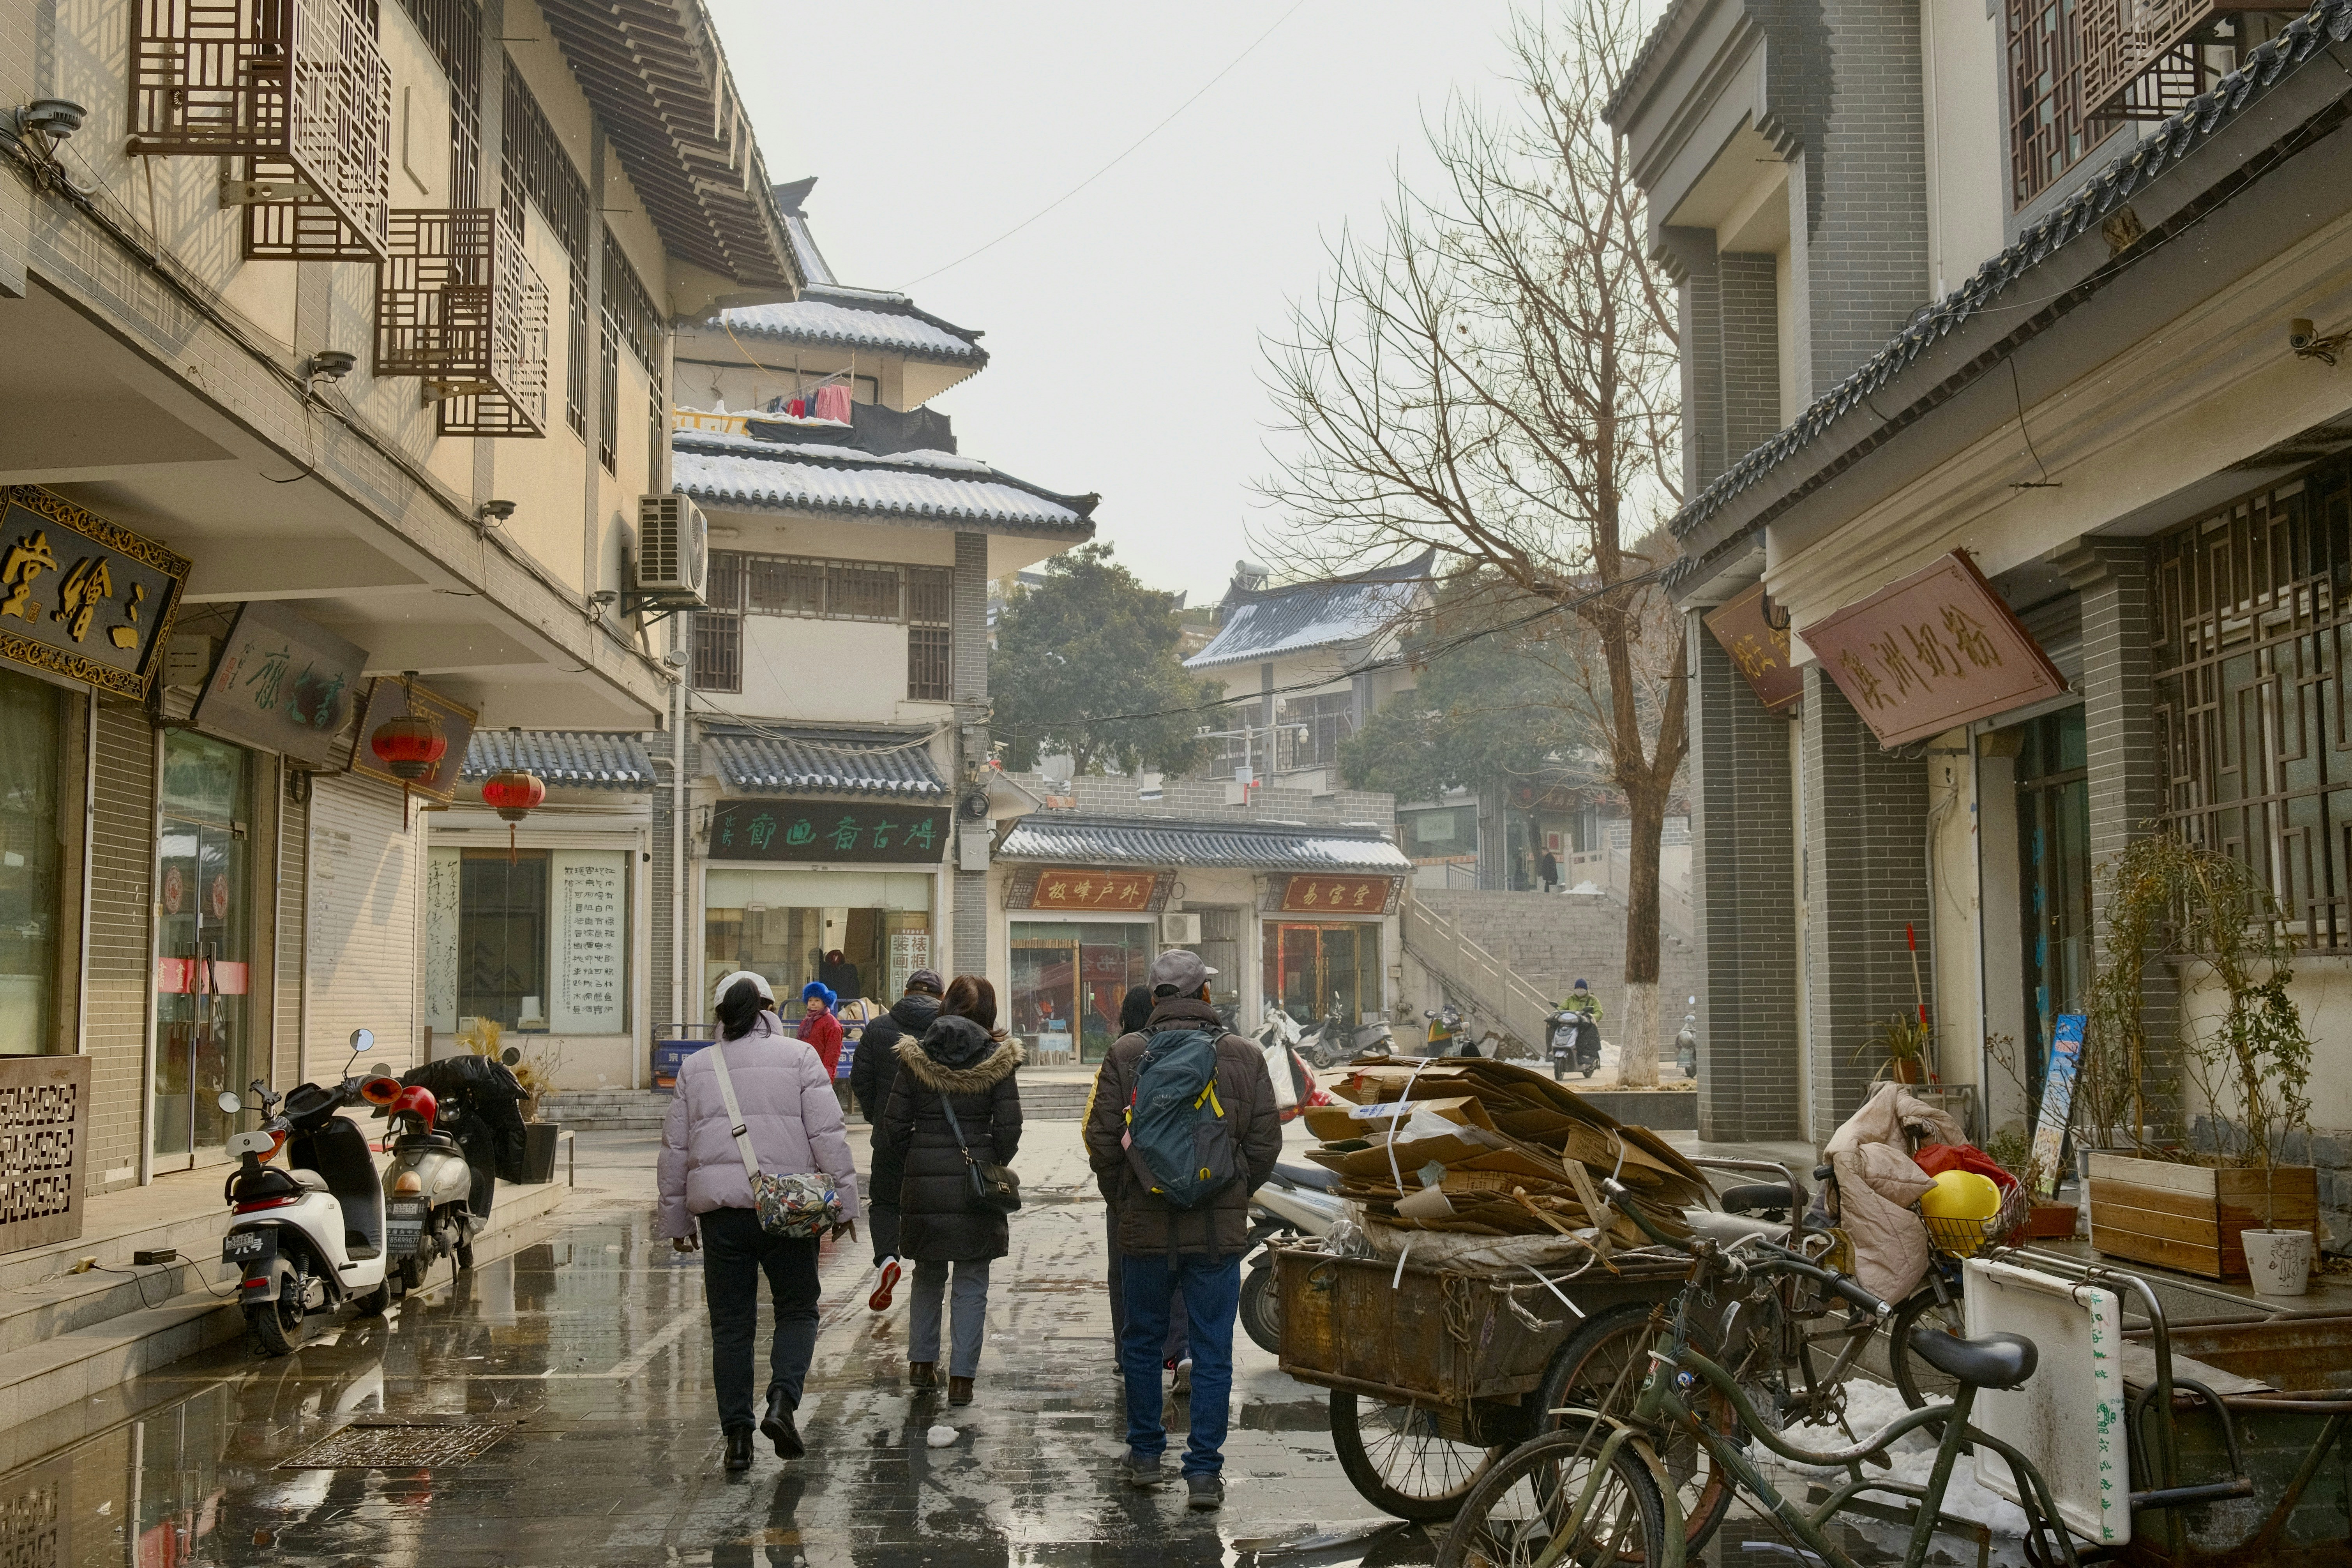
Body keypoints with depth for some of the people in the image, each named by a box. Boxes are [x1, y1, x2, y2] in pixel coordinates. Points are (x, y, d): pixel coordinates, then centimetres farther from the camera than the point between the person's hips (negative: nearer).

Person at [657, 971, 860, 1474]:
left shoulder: (696, 1067, 12)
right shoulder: (798, 1057, 3)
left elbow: (675, 1147, 14)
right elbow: (827, 1135, -4)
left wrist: (676, 1218, 20)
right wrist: (844, 1200, 1)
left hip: (719, 1210, 2)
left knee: (730, 1324, 8)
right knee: (798, 1310, 11)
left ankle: (737, 1435, 7)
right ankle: (782, 1401, -10)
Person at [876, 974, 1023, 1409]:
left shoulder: (916, 1058, 0)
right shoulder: (999, 1059, -3)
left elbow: (893, 1127, -1)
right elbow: (1008, 1128, -5)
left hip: (924, 1179, 2)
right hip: (976, 1182, -1)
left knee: (928, 1275, 20)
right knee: (972, 1284, 5)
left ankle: (922, 1362, 24)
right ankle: (962, 1377, 4)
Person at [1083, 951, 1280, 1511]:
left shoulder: (1125, 1055, -3)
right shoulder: (1245, 1056, -1)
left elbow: (1102, 1141, -3)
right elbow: (1266, 1143, 1)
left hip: (1146, 1227, 0)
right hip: (1221, 1230, 0)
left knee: (1143, 1341, 17)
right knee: (1212, 1351, 5)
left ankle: (1145, 1454, 27)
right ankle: (1205, 1471, 6)